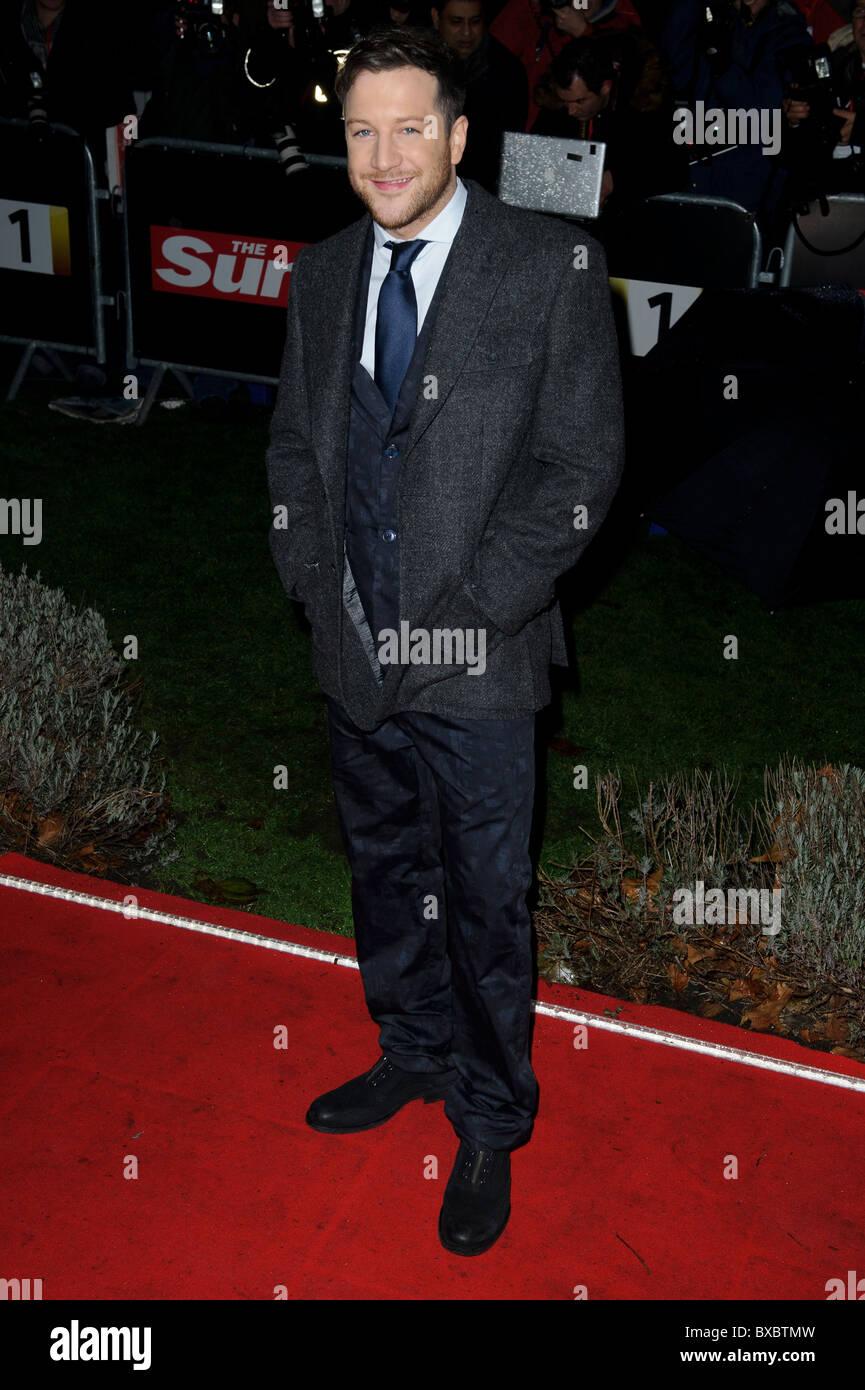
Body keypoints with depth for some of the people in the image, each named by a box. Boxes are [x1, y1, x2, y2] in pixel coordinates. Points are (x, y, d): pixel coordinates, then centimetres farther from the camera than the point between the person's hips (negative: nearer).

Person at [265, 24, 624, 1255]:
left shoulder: (551, 266, -8)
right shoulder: (324, 274, 8)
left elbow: (581, 463, -11)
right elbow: (294, 444, 14)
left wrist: (470, 604, -15)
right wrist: (314, 579, 1)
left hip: (476, 661, -5)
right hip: (354, 649, 5)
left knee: (487, 902, 8)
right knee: (384, 872, 20)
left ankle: (492, 1124, 30)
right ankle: (414, 1053, 45)